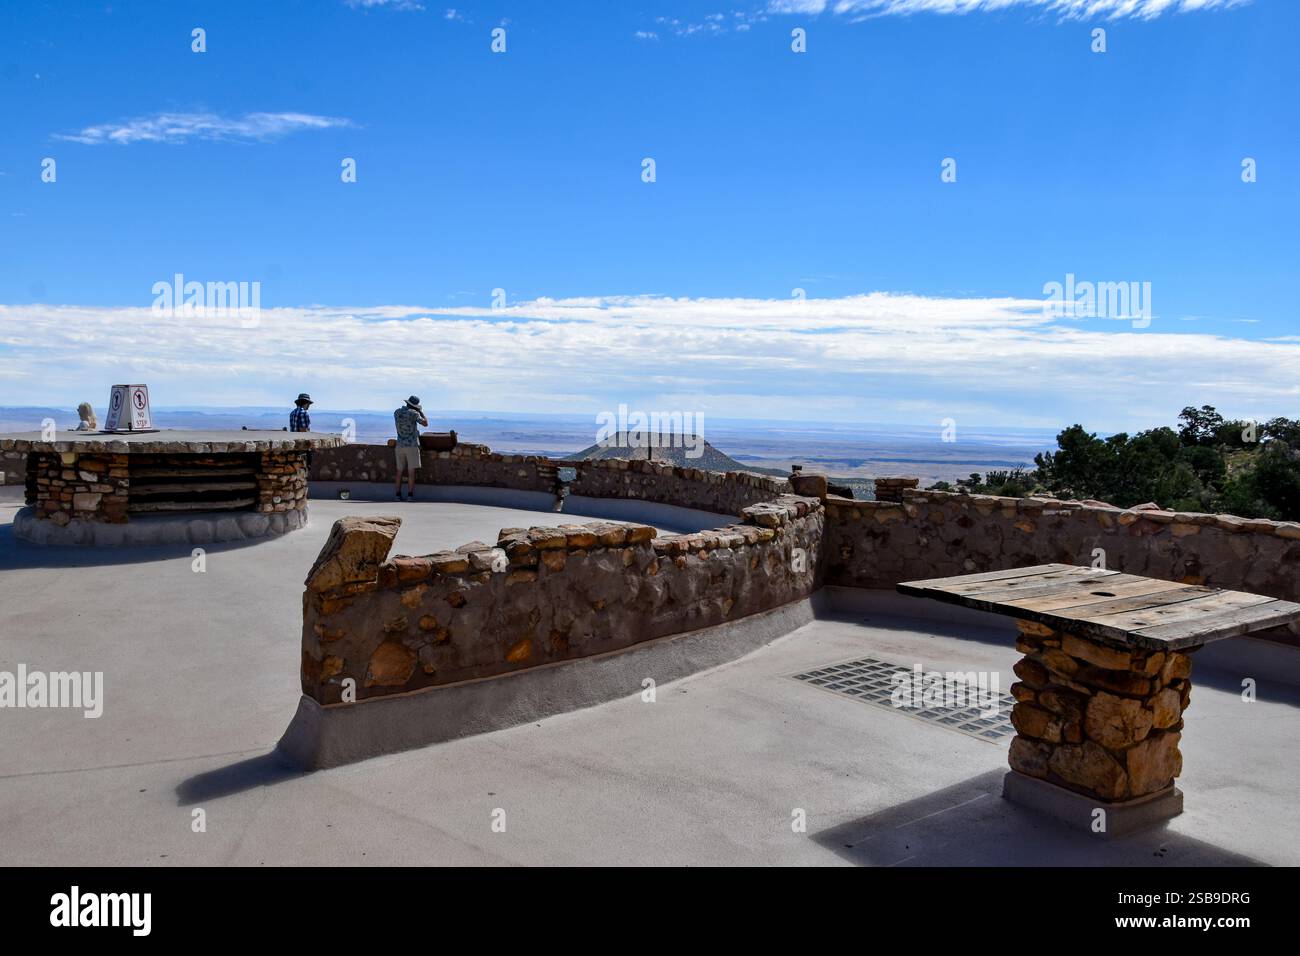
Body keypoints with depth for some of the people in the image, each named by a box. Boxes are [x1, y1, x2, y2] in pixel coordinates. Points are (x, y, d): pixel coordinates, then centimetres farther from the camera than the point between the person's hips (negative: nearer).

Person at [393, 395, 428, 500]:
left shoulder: (397, 412, 7)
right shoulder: (414, 413, -10)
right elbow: (425, 423, -4)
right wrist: (421, 411, 8)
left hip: (400, 445, 5)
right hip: (412, 445, -5)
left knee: (399, 471, 9)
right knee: (411, 471, -2)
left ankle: (398, 494, 8)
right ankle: (410, 495, -4)